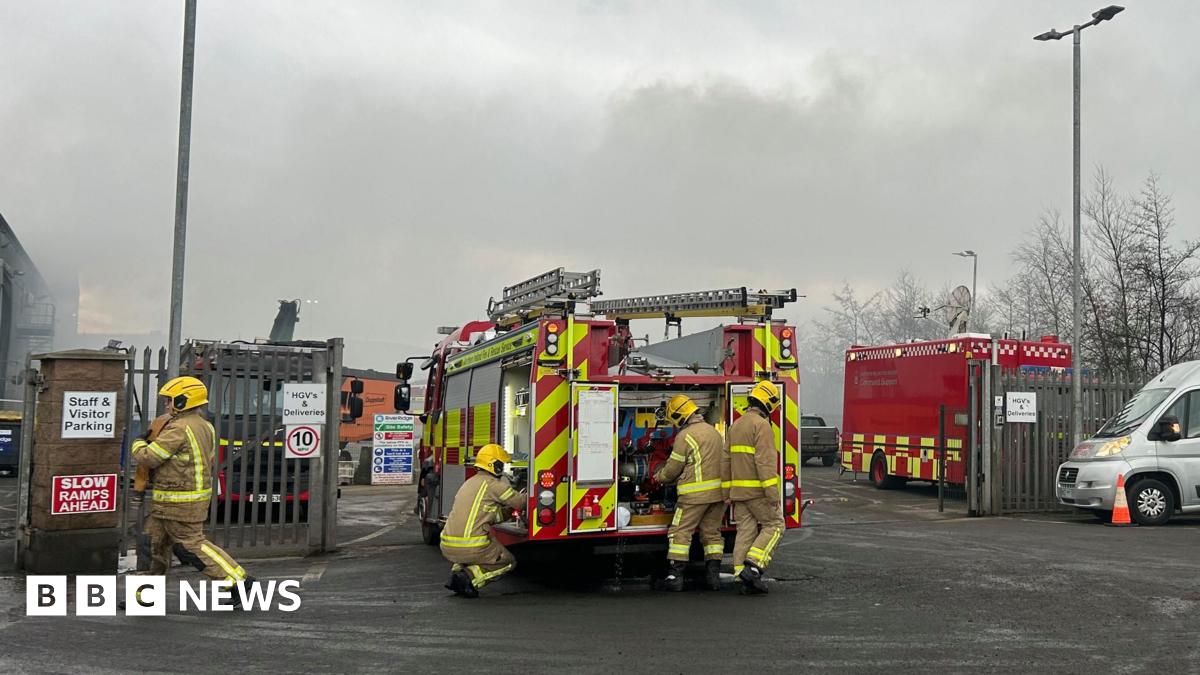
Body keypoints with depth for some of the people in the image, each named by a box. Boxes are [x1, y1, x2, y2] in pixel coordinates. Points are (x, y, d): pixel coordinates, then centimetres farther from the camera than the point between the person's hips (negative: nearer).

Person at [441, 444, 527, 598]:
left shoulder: (469, 483, 21)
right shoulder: (494, 484, -5)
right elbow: (522, 502, 1)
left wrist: (511, 506, 25)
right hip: (471, 547, -8)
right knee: (508, 562, 16)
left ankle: (457, 570, 13)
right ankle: (470, 577, -7)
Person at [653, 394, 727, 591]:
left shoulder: (685, 436, -10)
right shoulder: (713, 431, 14)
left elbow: (673, 468, -5)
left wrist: (659, 476, 17)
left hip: (696, 493, -7)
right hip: (719, 491, 7)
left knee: (680, 532, -1)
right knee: (712, 532, 14)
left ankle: (675, 575, -3)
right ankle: (713, 574, 13)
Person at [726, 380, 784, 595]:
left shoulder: (736, 425, 16)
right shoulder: (761, 425, -12)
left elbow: (729, 459, 18)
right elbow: (765, 462, -20)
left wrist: (730, 491, 21)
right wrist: (773, 493, -20)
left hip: (738, 489, 8)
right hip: (757, 489, -8)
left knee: (745, 531, 7)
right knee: (774, 525, 3)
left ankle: (745, 580, 6)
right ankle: (753, 566, -10)